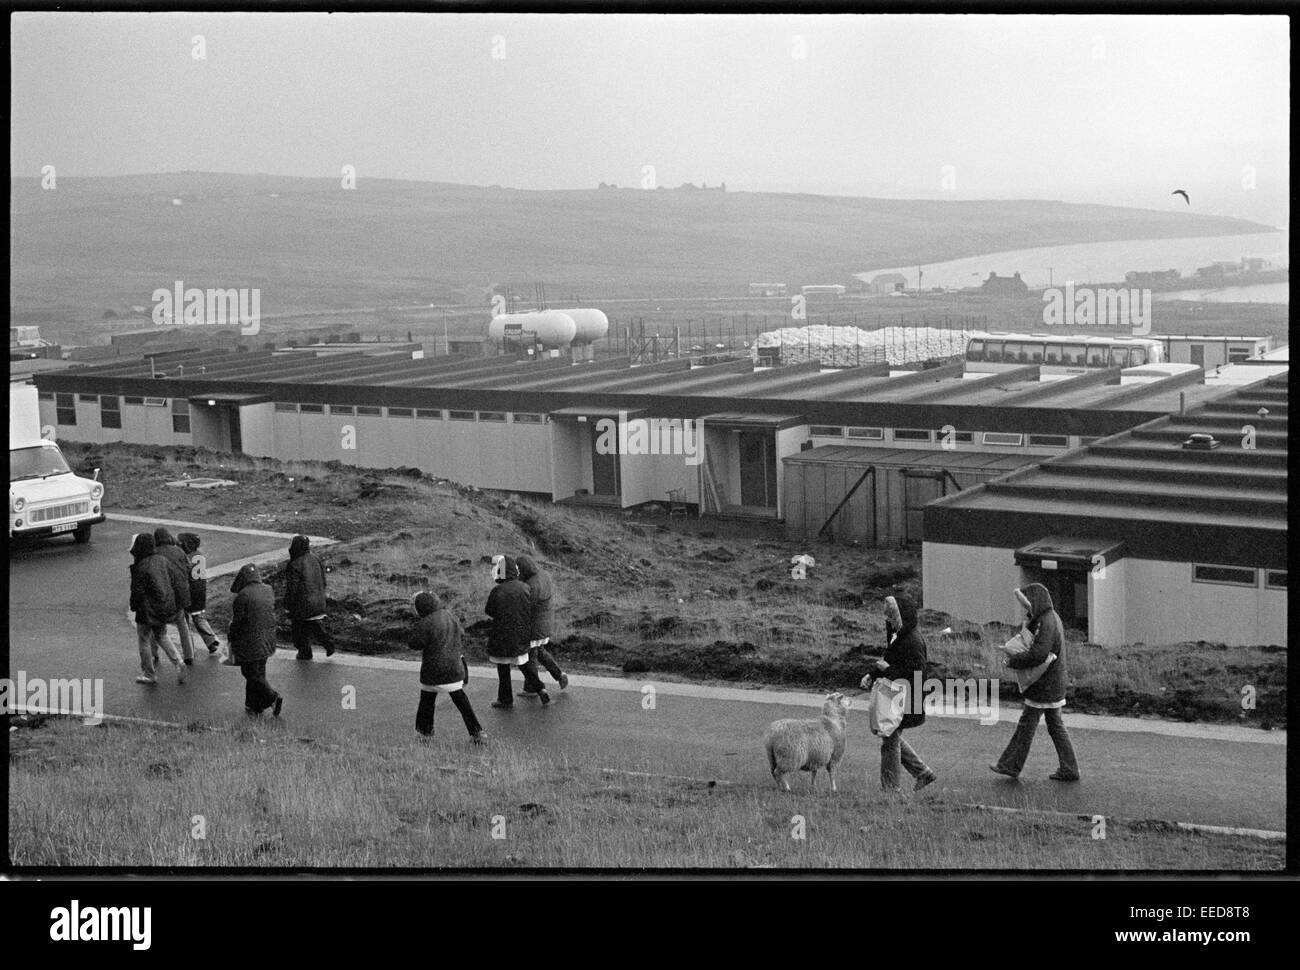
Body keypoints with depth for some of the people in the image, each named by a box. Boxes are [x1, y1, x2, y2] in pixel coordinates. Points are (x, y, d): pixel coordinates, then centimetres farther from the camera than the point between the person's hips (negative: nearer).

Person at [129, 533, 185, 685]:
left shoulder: (141, 567, -21)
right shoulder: (162, 561, 0)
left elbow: (137, 591, -17)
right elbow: (170, 582, 9)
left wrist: (134, 606, 0)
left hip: (147, 610, -7)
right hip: (166, 606, 7)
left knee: (144, 640, 11)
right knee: (161, 636, 24)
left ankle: (149, 674, 18)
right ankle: (177, 663, 7)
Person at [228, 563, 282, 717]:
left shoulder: (243, 595, -19)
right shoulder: (268, 591, 2)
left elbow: (237, 620, -14)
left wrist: (230, 637, 1)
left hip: (249, 642, -7)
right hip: (266, 640, 7)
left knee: (252, 674, 2)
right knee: (259, 673, 17)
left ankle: (273, 697, -12)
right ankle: (254, 705, 24)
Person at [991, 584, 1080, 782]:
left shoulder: (1046, 624, -20)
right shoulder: (1051, 617, 12)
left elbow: (1037, 655, -28)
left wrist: (1012, 662, -17)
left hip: (1044, 687, -10)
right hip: (1055, 685, 10)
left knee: (1027, 724, 0)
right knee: (1056, 726, 12)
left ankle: (1010, 765, 8)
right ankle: (1068, 769, 13)